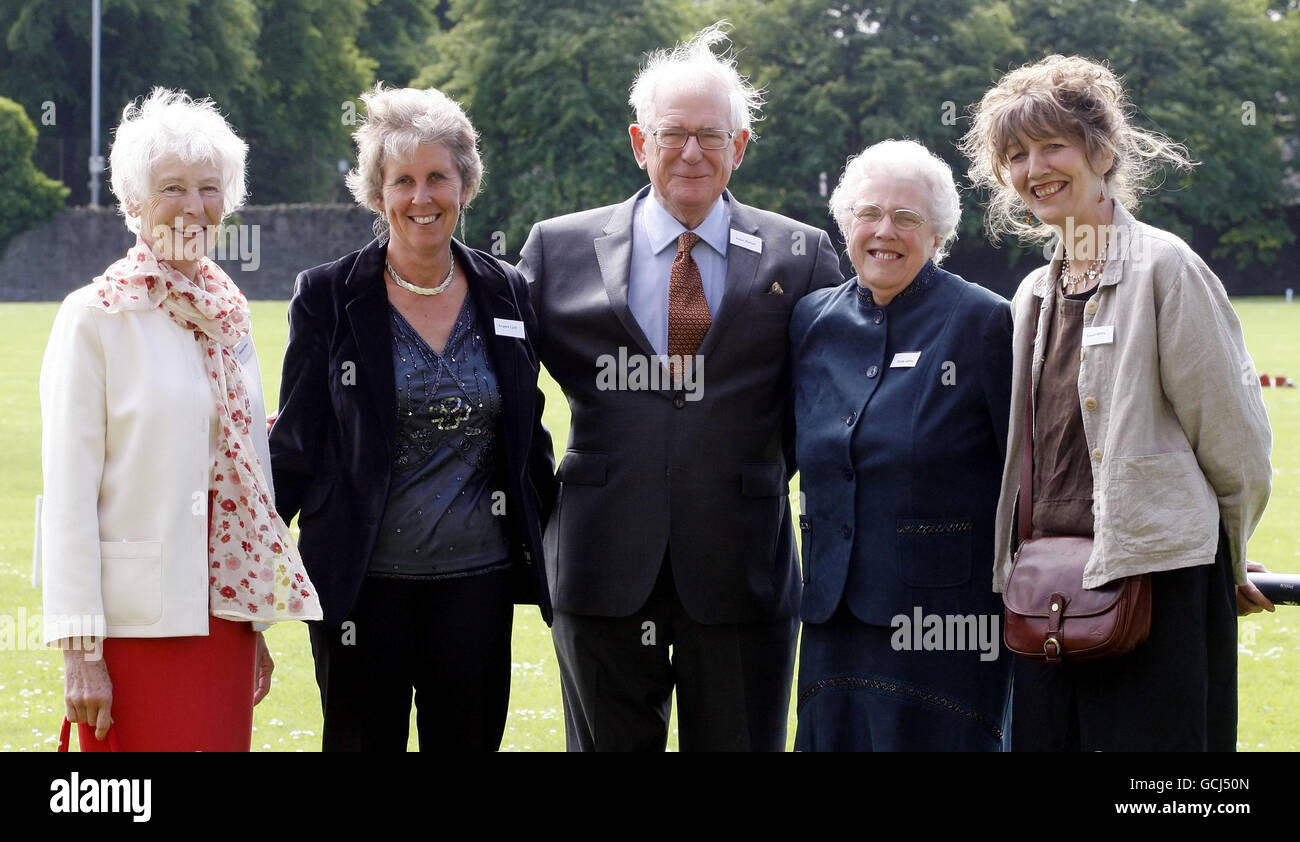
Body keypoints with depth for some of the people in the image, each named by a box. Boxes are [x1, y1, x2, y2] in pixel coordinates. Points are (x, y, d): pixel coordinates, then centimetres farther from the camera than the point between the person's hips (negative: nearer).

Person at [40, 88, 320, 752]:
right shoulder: (95, 317, -5)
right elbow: (69, 494, -9)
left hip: (221, 620, 5)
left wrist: (258, 626, 16)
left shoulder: (228, 318, 12)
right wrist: (79, 650, -13)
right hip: (134, 619, -5)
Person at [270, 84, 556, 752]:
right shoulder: (328, 297, -1)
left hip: (477, 579, 2)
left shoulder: (505, 295, 7)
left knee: (470, 742, 5)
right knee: (361, 743, 4)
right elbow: (296, 442, 1)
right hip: (360, 587, -2)